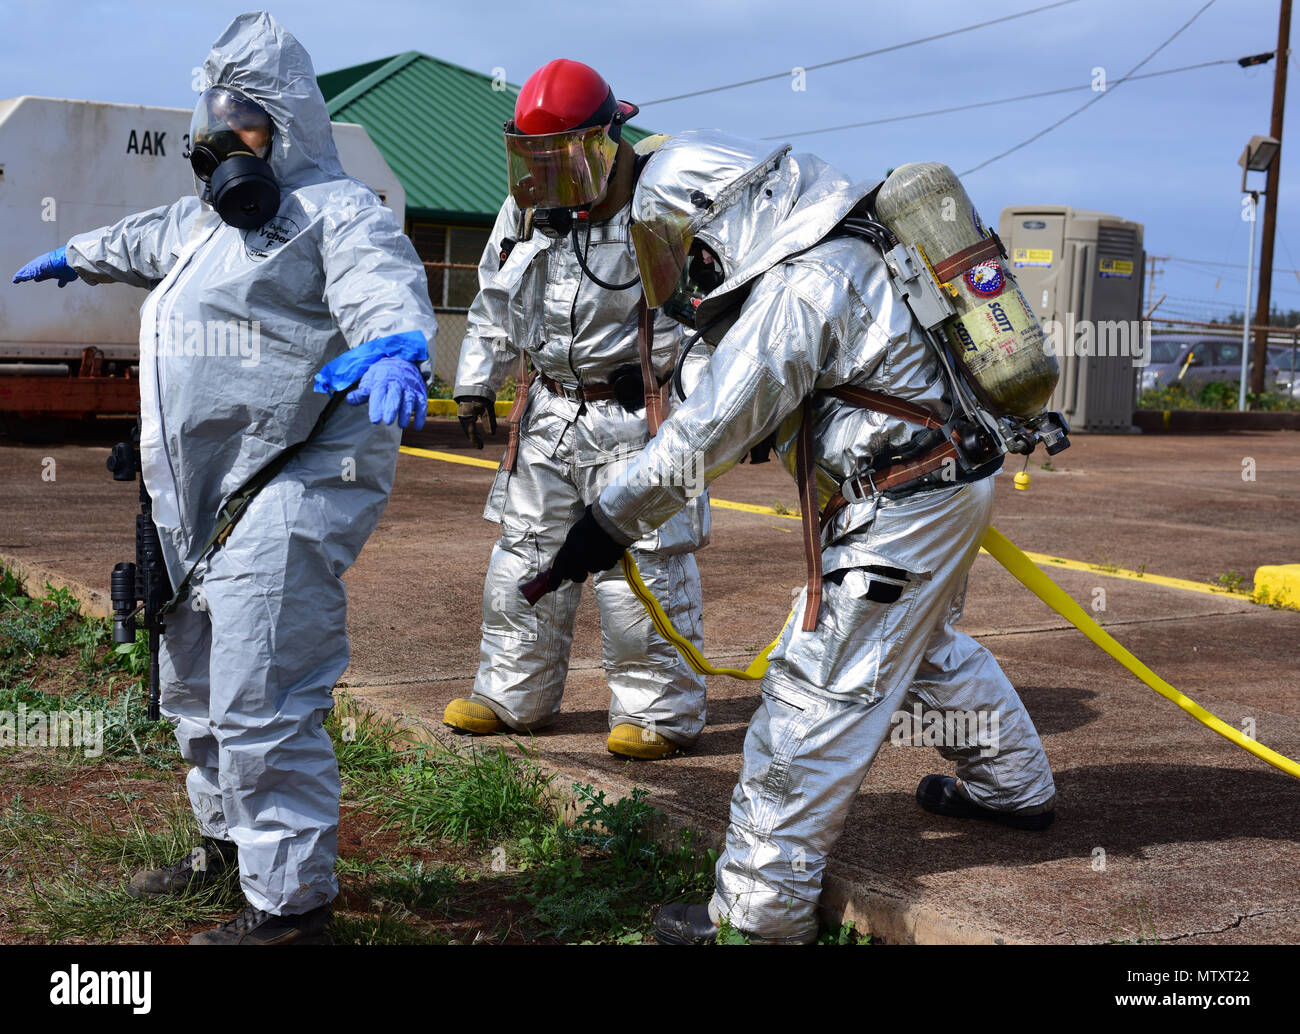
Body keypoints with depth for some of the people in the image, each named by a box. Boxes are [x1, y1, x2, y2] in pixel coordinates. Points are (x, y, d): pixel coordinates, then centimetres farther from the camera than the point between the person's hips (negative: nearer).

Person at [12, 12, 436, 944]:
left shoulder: (335, 211, -9)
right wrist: (74, 256, 60)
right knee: (195, 683, 22)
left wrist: (393, 349, -51)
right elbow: (145, 242, 42)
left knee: (258, 702, -14)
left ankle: (292, 901, -2)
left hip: (290, 490, -10)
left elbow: (387, 290, -28)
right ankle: (228, 839, 41)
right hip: (204, 498, 11)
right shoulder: (208, 217, 20)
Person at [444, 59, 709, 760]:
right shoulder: (523, 210, 8)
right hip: (549, 412, 7)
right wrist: (476, 385, 17)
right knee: (524, 553, 12)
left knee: (640, 568, -4)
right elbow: (493, 305, 20)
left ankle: (659, 710, 11)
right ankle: (514, 696, 26)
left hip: (634, 413, -6)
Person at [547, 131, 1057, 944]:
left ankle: (762, 907, -2)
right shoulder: (831, 249, 8)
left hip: (904, 503, -10)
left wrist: (612, 522, -19)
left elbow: (713, 429, -23)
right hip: (950, 479, 10)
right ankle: (1014, 785, 49)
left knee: (819, 693, -7)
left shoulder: (800, 289, -22)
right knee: (927, 646, 29)